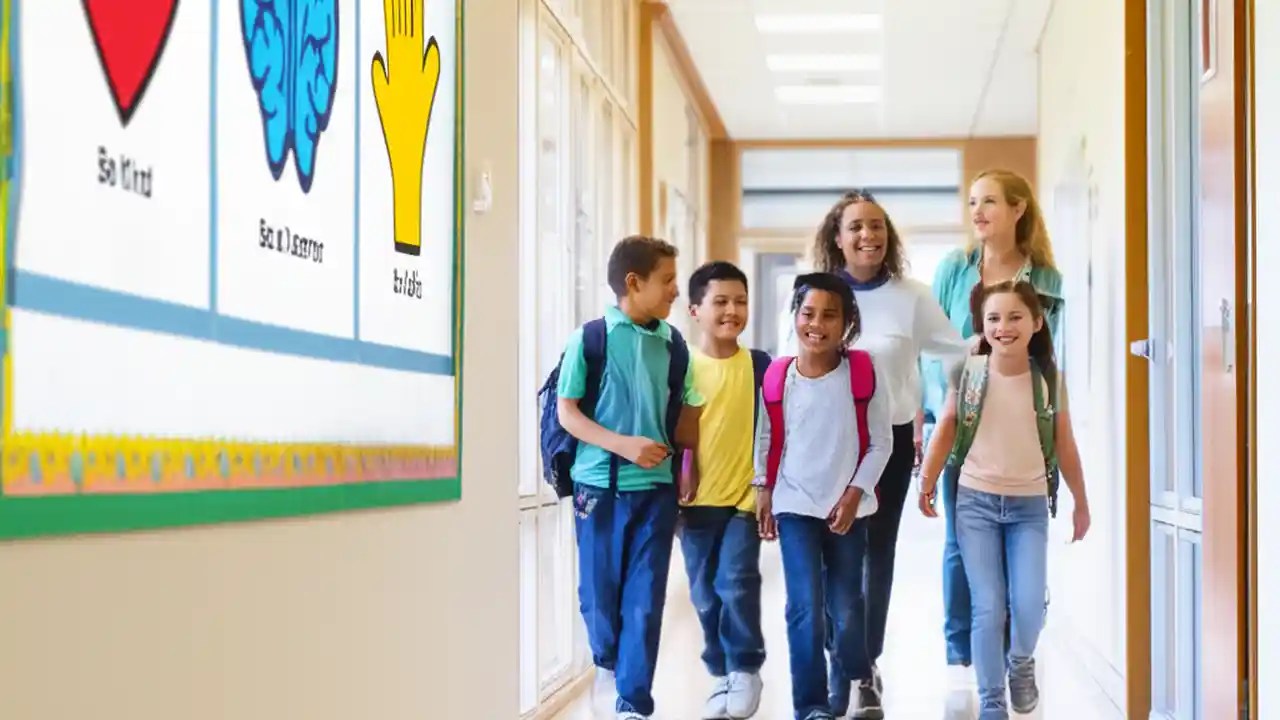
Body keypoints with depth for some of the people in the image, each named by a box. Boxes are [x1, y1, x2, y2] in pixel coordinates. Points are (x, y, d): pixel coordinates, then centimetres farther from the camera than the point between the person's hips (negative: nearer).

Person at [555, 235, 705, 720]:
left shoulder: (672, 344, 5)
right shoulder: (590, 338, -6)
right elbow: (566, 411, -6)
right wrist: (623, 444, -17)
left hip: (656, 487, 2)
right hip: (599, 484, -2)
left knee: (646, 599, 0)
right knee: (599, 590, 9)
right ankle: (608, 659, 39)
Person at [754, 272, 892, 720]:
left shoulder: (864, 373, -8)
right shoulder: (777, 377, -4)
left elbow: (880, 442, -4)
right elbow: (766, 439, 7)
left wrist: (855, 494, -9)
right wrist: (763, 490, 3)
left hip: (847, 507, 0)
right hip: (795, 506, 0)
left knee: (846, 607, 9)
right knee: (805, 607, -9)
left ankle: (858, 679, 38)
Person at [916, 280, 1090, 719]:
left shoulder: (1049, 379, -4)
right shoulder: (968, 373, -7)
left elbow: (1064, 443, 5)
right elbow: (946, 429, 2)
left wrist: (1081, 502, 11)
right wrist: (926, 483, -2)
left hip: (1030, 505, 1)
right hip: (976, 501, -1)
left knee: (1029, 605, -8)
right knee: (988, 608, -4)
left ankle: (1021, 662, 26)